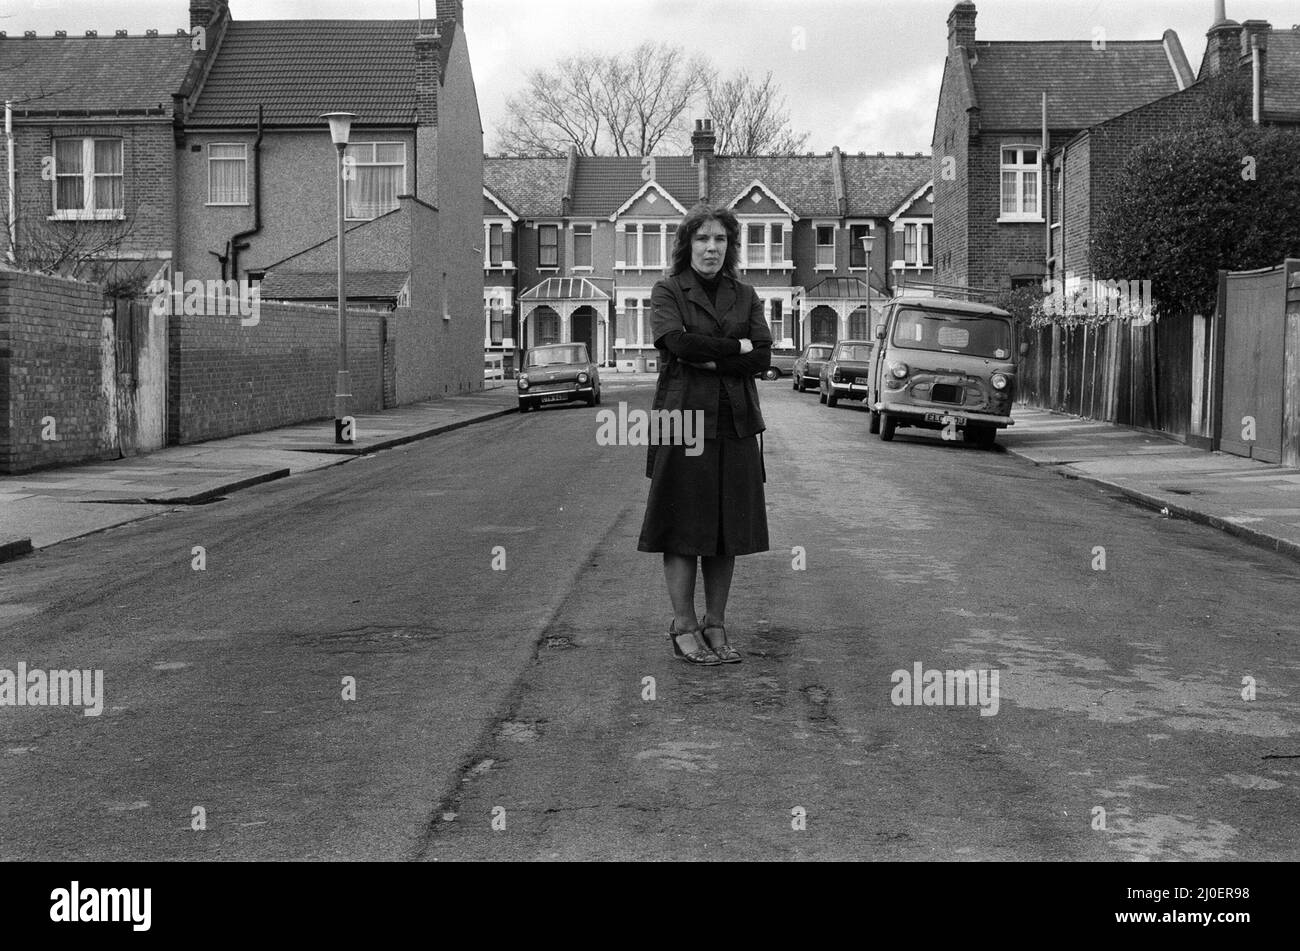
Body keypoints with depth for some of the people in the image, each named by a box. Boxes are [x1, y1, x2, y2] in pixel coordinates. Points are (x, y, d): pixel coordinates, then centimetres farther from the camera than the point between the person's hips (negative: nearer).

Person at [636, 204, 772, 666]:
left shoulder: (745, 295, 14)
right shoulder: (667, 291, 3)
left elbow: (763, 357, 1)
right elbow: (677, 341, -15)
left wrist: (710, 359, -10)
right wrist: (737, 346, -6)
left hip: (735, 424, 4)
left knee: (727, 528, 5)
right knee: (683, 528, -3)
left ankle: (716, 627, 14)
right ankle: (683, 628, 6)